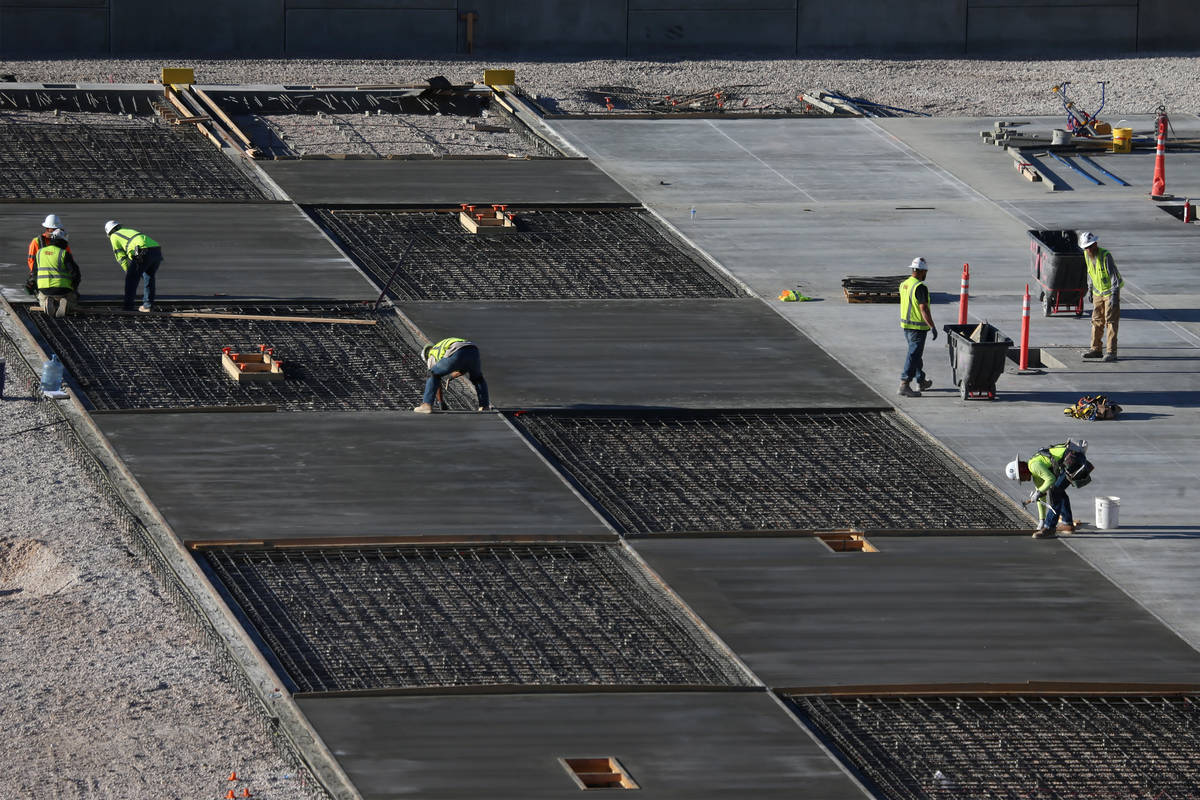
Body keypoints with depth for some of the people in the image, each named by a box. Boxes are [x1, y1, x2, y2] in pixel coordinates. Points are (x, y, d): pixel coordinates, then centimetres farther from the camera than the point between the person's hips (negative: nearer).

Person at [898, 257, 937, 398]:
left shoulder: (904, 285, 8)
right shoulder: (920, 287, -20)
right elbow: (924, 309, -24)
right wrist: (932, 327, -21)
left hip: (906, 324, 9)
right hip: (918, 327, -9)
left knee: (916, 354, 21)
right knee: (913, 355, -6)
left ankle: (921, 381, 33)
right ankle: (904, 386, -10)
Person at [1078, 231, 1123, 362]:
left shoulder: (1105, 256, -24)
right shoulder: (1087, 255, -2)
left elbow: (1114, 275, -27)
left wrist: (1115, 295, -33)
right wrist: (1090, 289, 18)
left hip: (1111, 292, -7)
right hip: (1098, 293, 7)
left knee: (1111, 322, -9)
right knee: (1097, 322, 10)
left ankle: (1111, 352, -9)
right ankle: (1096, 349, 20)